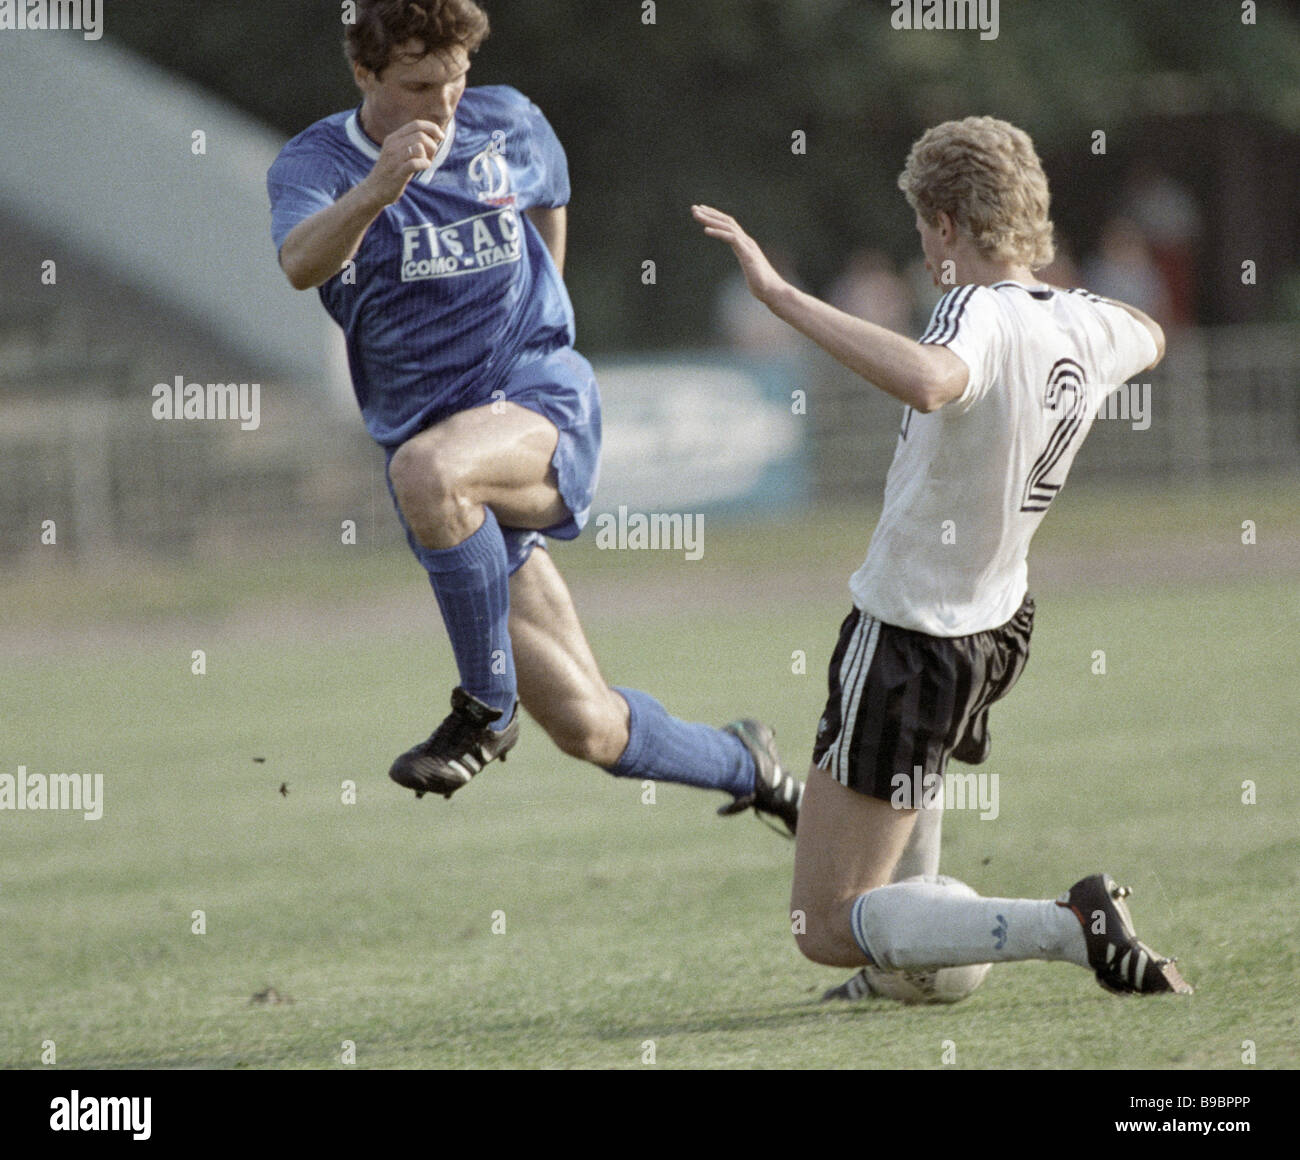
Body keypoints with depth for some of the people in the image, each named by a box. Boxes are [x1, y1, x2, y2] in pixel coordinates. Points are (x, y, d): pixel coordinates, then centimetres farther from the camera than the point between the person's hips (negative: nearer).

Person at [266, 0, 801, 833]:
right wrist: (377, 189, -46)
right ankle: (747, 768, 28)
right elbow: (301, 263, -27)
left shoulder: (508, 125, 4)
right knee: (588, 727, -1)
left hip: (540, 400, -1)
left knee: (431, 469, -39)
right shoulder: (314, 165, -4)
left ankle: (487, 708, -21)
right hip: (430, 431, 1)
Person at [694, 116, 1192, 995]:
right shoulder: (1087, 323, -3)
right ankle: (918, 964, 47)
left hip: (909, 639, -9)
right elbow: (1148, 341, 24)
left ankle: (1072, 926, -18)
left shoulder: (980, 314, -27)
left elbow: (927, 380, -52)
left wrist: (781, 294, -49)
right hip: (1002, 623, 9)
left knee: (826, 931, -4)